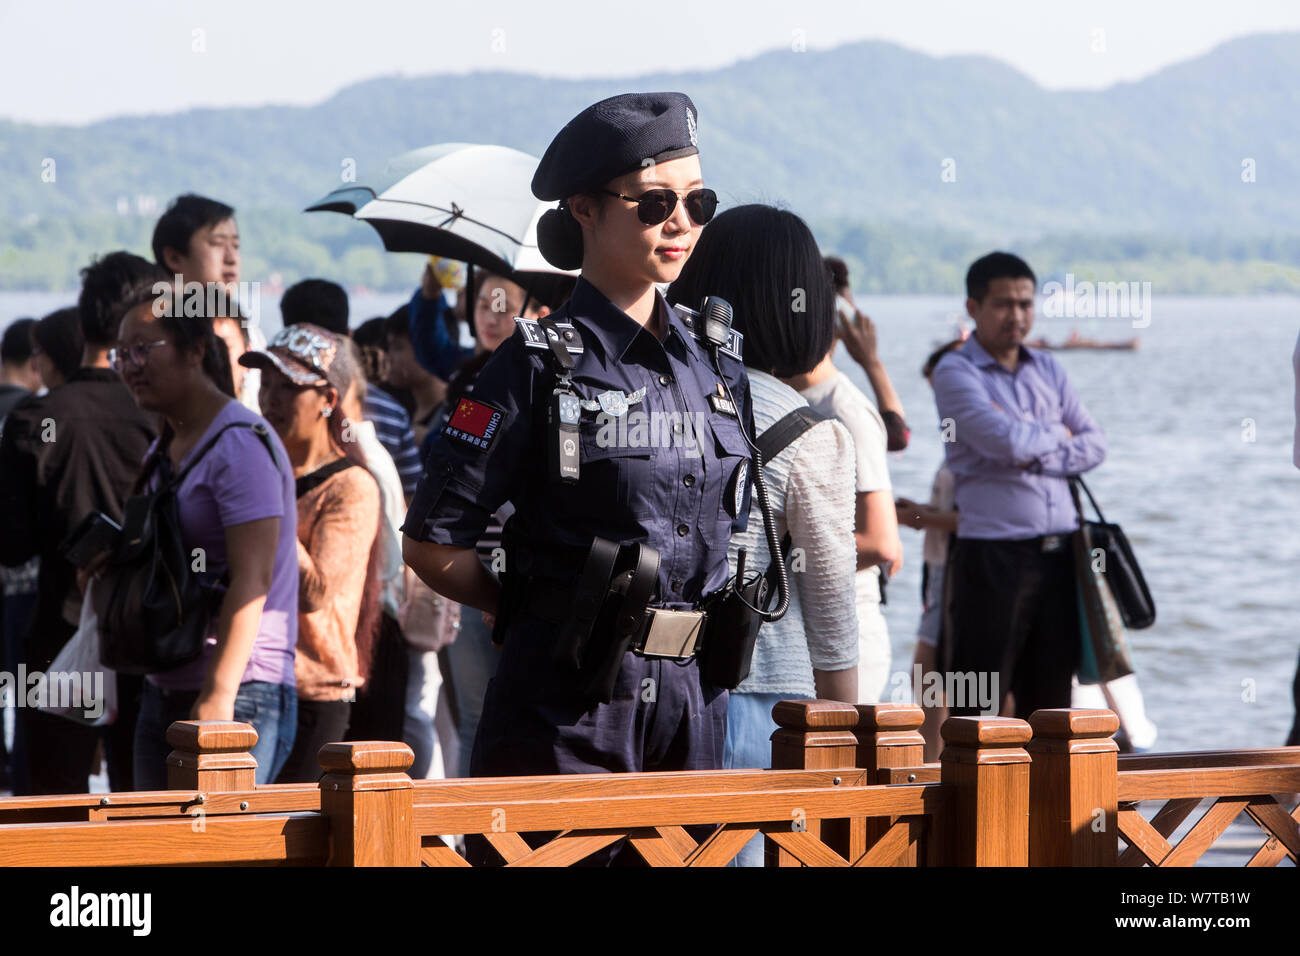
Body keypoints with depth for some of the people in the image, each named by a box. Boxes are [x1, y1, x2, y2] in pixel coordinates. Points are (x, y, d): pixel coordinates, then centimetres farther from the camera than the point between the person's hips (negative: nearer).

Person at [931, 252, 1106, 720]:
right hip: (992, 551, -6)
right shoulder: (956, 372, -3)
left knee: (1048, 690, 7)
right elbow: (1004, 440, -16)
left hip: (1058, 551, 6)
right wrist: (1056, 434, 2)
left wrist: (1035, 452, -8)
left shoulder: (1047, 369, 16)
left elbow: (1094, 444, 8)